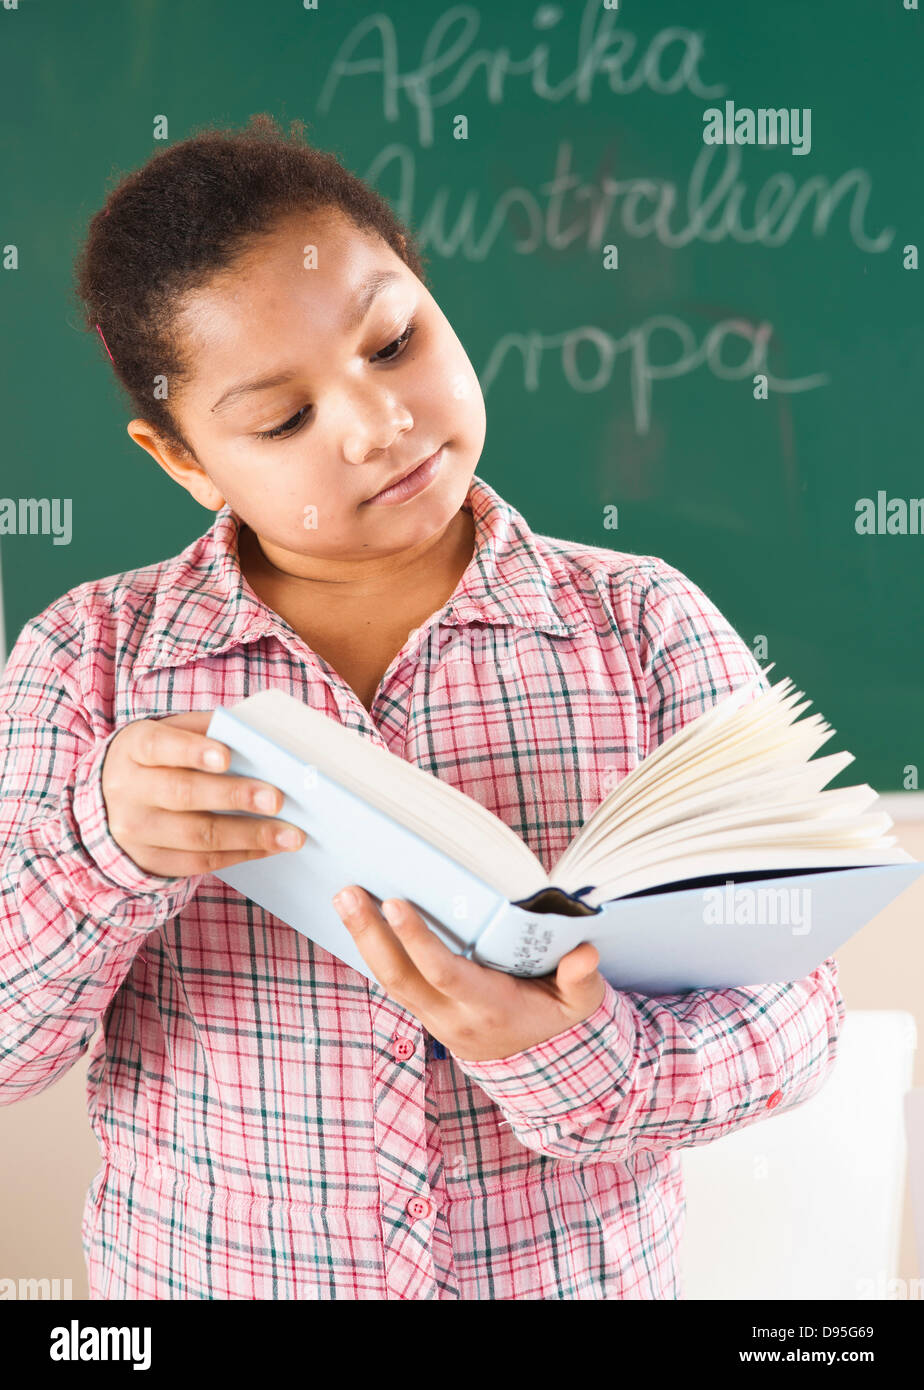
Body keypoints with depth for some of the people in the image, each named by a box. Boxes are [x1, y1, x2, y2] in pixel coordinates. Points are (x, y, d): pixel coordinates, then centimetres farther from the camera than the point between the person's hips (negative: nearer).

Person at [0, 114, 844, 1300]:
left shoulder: (649, 630, -11)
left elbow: (790, 1008, -12)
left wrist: (581, 1067, -31)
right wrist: (102, 847, -29)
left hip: (582, 1271, 0)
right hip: (196, 1275, 1)